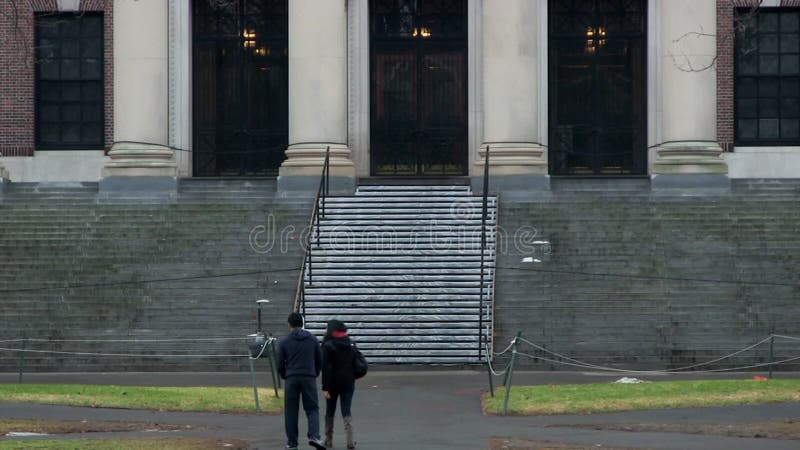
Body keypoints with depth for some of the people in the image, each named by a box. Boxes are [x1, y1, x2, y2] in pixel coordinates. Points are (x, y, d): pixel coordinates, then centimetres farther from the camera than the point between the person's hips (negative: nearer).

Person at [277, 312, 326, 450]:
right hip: (309, 378, 1)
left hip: (291, 379, -1)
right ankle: (314, 436, -14)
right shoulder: (313, 340, 7)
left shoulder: (284, 342, 2)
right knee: (312, 409, 7)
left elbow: (280, 365, 3)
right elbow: (320, 361, 9)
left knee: (290, 412, 6)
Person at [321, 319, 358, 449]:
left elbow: (326, 368, -15)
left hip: (333, 382, -3)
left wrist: (325, 387, -15)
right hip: (348, 382, 3)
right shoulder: (350, 345, 5)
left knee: (330, 411, 12)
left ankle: (328, 440, 19)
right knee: (347, 411, 3)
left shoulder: (328, 346, -11)